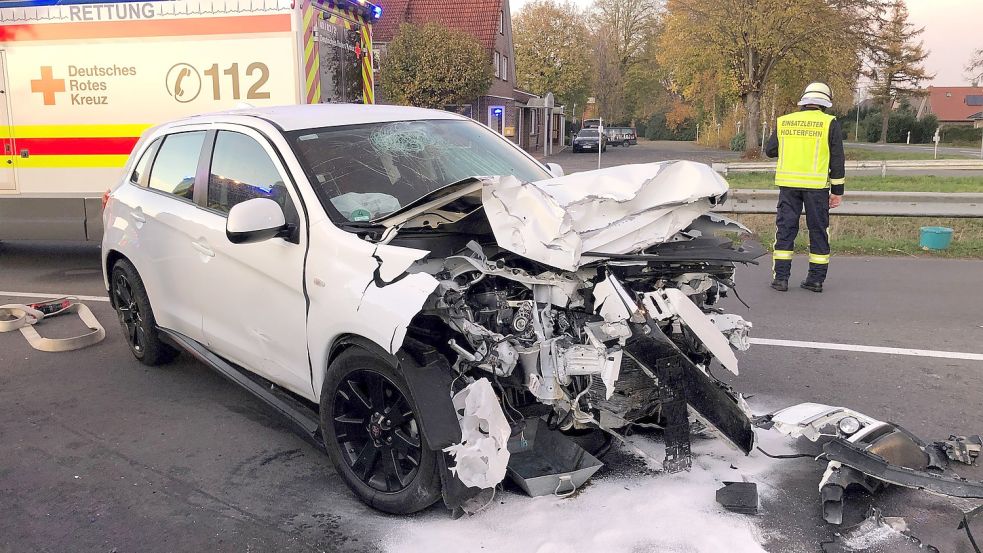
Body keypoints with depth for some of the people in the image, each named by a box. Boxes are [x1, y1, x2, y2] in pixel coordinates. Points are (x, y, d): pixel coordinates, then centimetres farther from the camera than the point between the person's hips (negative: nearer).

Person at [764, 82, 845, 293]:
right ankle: (816, 279, 11)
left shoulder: (783, 122, 5)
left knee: (785, 228, 7)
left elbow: (770, 150, 13)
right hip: (817, 185, -1)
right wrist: (837, 191, 4)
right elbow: (837, 160, 0)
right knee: (818, 230, 8)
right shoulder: (830, 123, 0)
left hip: (788, 183, 2)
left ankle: (780, 277, 5)